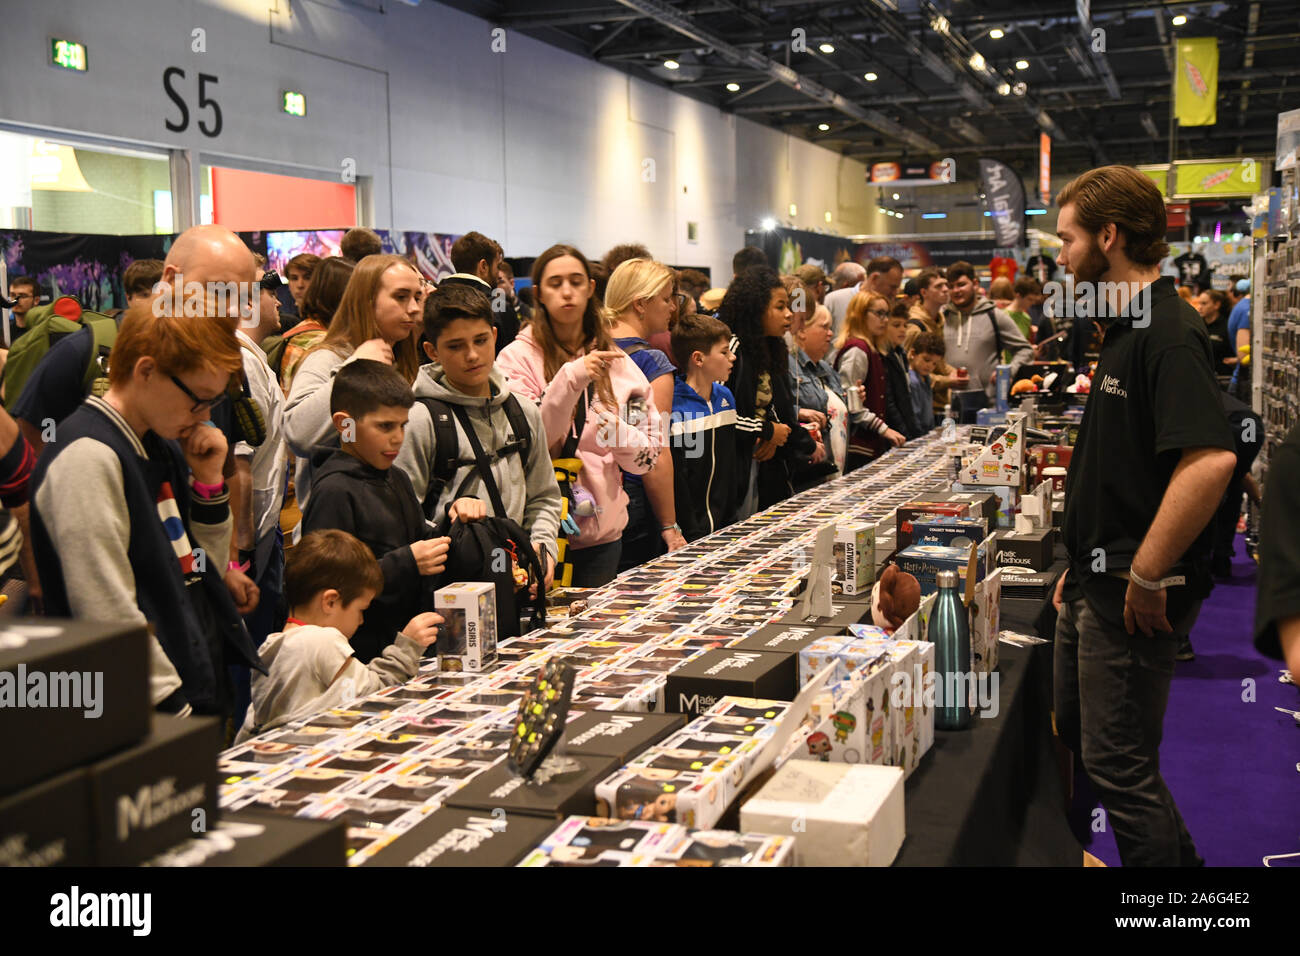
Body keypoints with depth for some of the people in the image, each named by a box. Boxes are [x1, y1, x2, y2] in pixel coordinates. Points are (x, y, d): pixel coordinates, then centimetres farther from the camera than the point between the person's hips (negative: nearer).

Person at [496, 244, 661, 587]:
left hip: (602, 533, 3)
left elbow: (648, 456, 6)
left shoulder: (617, 363, 8)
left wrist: (617, 432, -16)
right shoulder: (517, 358, -2)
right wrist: (570, 379, -25)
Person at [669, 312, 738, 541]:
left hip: (721, 524, 7)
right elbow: (675, 479, -17)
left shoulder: (726, 397, 9)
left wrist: (730, 518, 13)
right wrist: (693, 534, -17)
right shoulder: (674, 406, -16)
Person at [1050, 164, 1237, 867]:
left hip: (1134, 598, -10)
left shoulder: (1167, 334, -21)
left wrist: (1146, 578, -27)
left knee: (1120, 765, -1)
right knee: (1079, 737, 22)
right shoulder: (1126, 328, 11)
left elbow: (1210, 460, -34)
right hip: (1096, 584, 10)